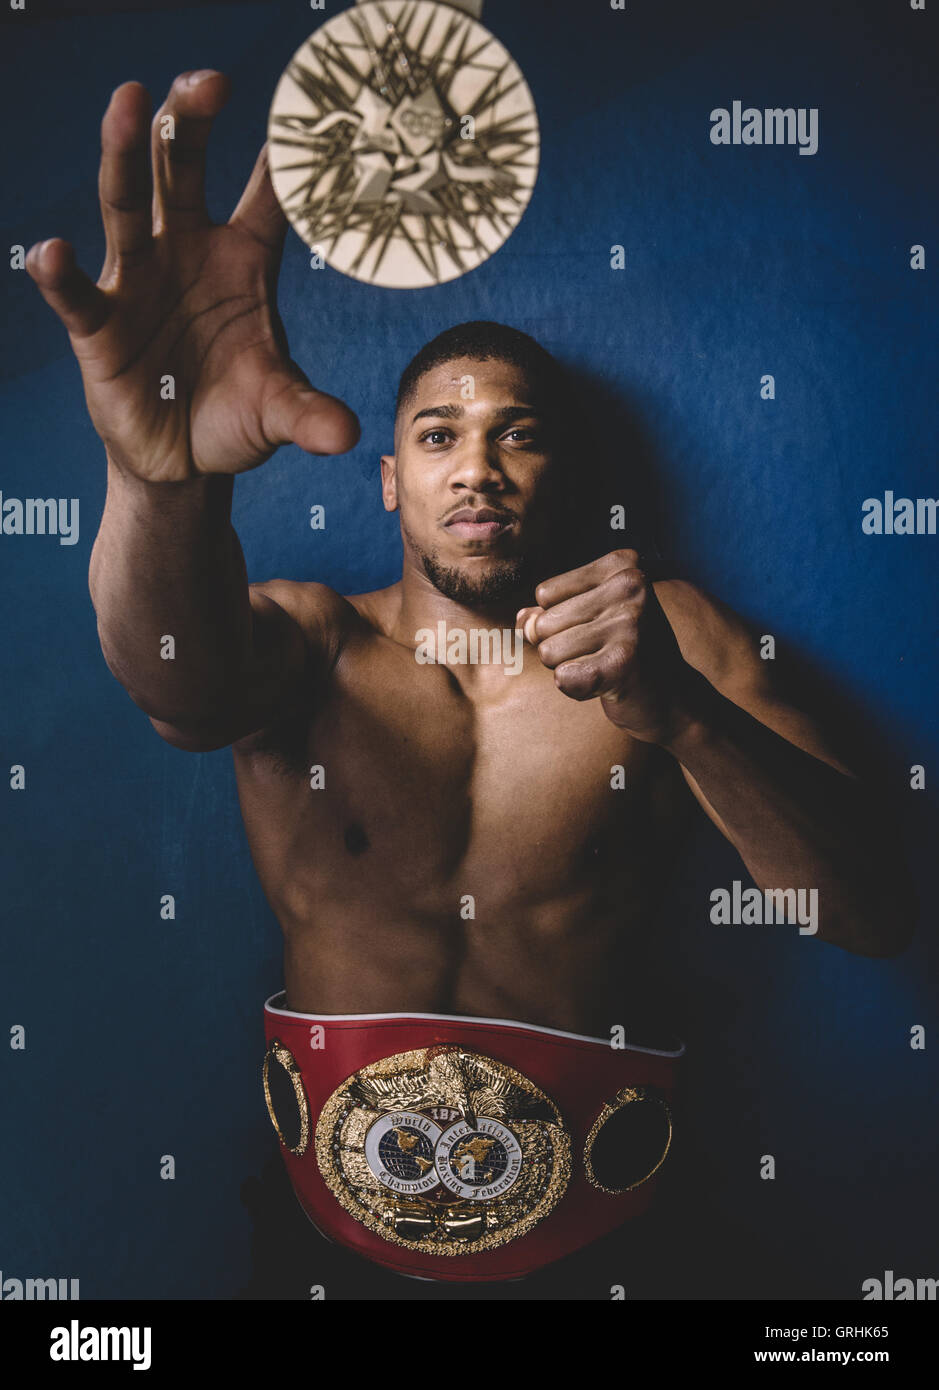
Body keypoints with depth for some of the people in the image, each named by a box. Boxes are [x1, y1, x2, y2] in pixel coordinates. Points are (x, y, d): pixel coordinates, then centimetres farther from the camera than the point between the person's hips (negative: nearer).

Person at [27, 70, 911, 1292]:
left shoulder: (672, 634, 3)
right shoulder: (309, 638, 4)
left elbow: (876, 915, -6)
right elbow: (184, 688, -21)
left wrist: (682, 713, -23)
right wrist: (162, 472, -42)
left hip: (605, 1192, 0)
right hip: (329, 1188, 1)